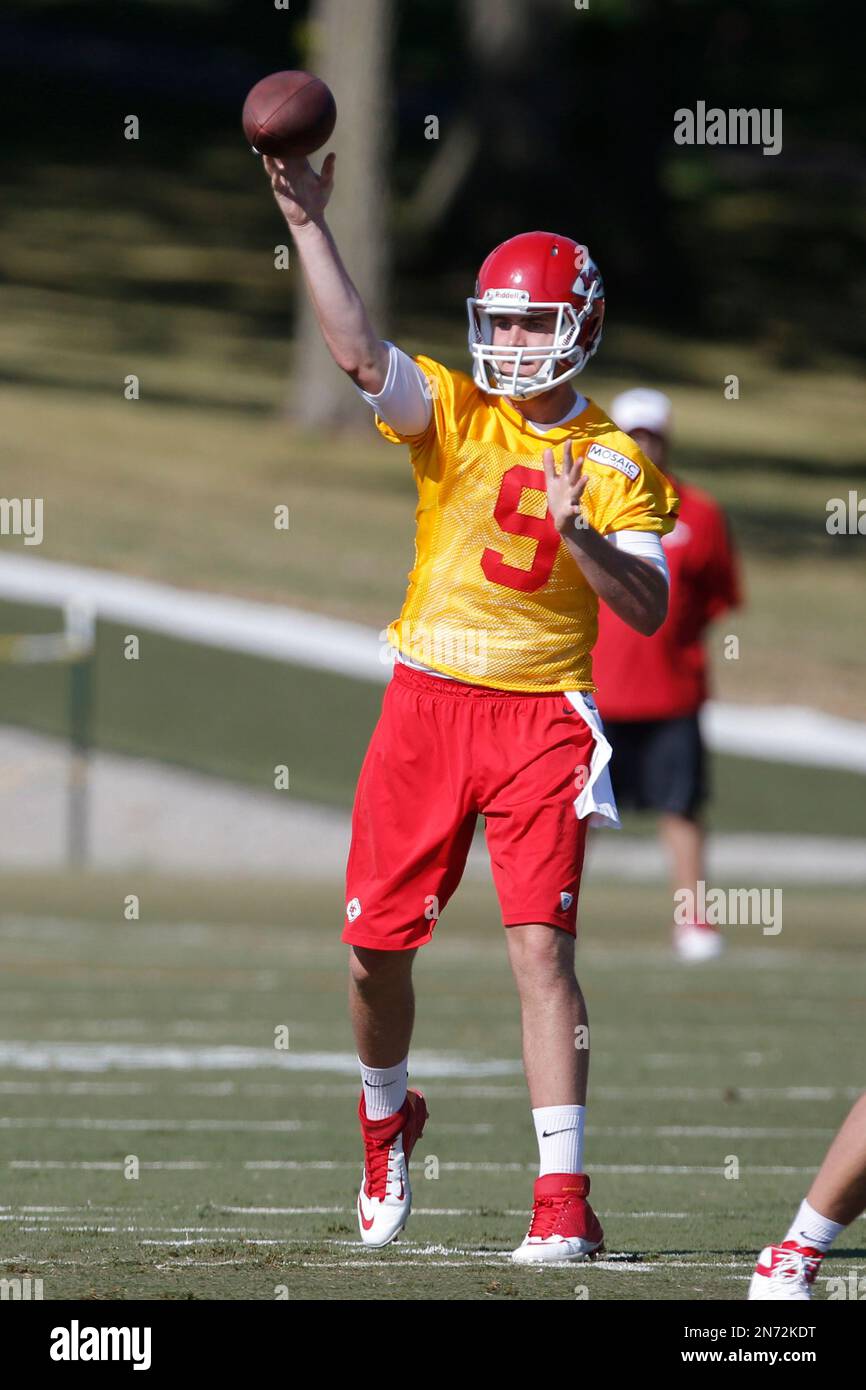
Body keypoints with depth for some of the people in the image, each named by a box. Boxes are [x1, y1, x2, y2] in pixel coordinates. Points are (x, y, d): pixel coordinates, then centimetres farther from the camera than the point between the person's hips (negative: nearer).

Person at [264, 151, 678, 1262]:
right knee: (376, 950, 5)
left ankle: (564, 1201, -13)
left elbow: (648, 611, -4)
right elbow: (358, 350, -15)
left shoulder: (615, 463, 2)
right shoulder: (453, 414, 2)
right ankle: (387, 1118, 35)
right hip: (426, 708, 2)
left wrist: (580, 532, -20)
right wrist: (307, 223, -21)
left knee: (542, 949, -12)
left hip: (542, 720, -2)